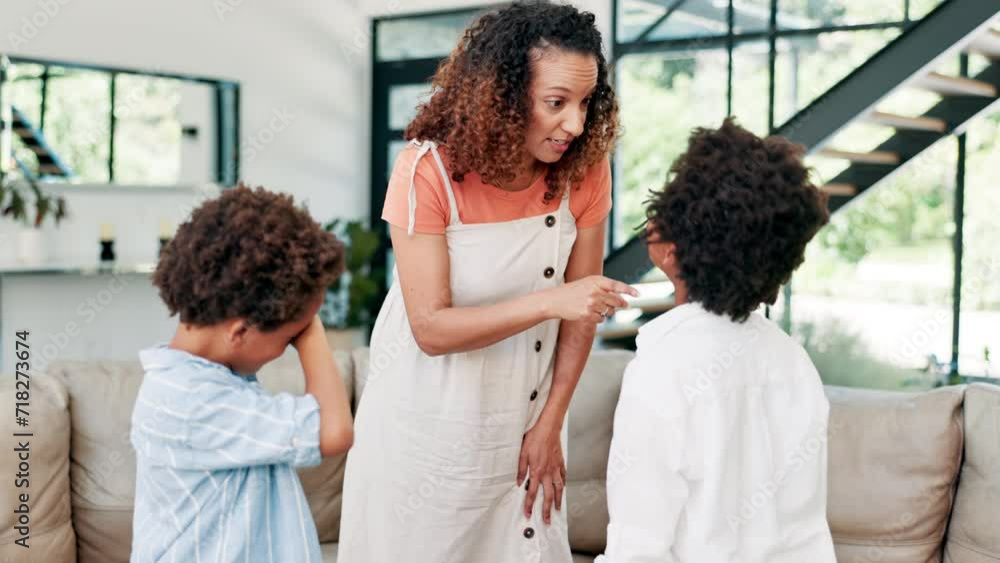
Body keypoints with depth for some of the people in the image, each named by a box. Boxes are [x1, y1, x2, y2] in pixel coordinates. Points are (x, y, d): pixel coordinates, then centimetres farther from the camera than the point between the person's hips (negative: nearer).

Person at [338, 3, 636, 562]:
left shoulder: (585, 166, -12)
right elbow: (431, 328, -24)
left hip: (524, 419, 3)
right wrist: (549, 302, -34)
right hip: (426, 422, -2)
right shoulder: (429, 170, -22)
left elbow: (581, 309, -4)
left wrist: (550, 424, -4)